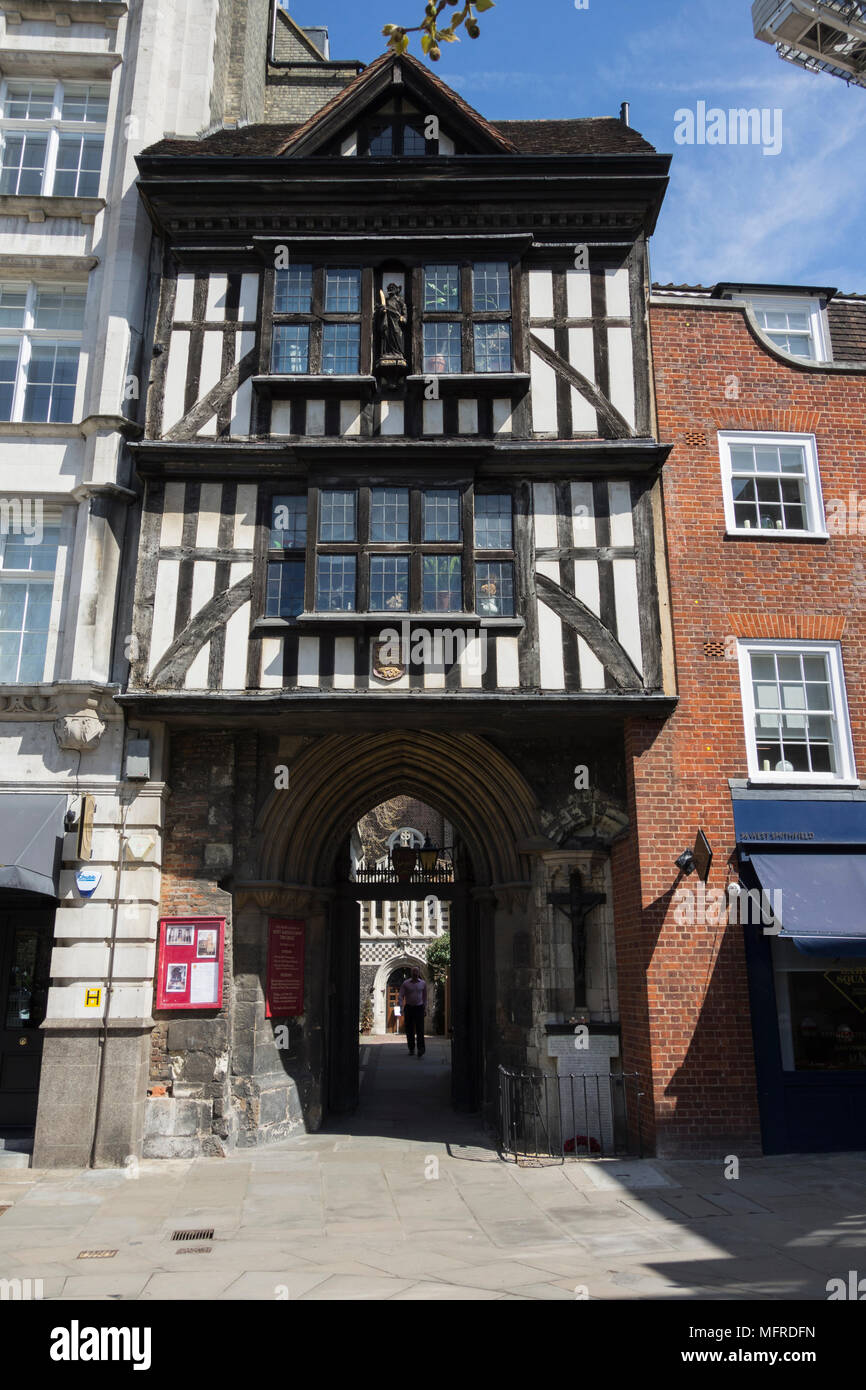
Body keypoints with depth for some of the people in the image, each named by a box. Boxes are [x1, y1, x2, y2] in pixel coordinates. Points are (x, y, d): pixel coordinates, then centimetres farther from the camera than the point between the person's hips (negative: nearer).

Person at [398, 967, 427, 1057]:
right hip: (409, 1008, 0)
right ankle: (411, 1049, 14)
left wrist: (425, 1007, 17)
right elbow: (401, 996, -3)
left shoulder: (423, 983, 5)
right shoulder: (405, 983, -1)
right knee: (409, 1030, 3)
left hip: (419, 1008, 0)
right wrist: (401, 1008, -14)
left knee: (420, 1029, -12)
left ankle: (421, 1049, -18)